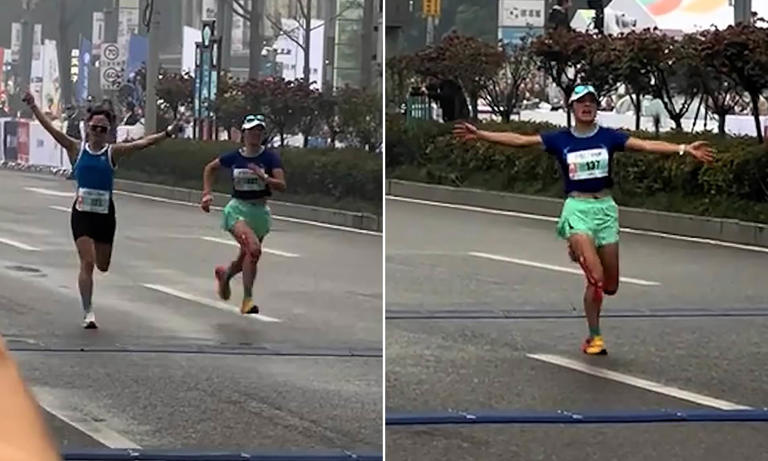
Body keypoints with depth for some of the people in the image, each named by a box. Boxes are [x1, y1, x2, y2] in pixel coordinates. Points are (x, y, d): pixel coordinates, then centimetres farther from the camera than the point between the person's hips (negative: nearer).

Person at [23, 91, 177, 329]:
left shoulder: (113, 152, 1)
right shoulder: (76, 149, 0)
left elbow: (141, 143, -8)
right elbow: (51, 129, -6)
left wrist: (165, 134, -18)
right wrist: (33, 107, -14)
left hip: (105, 213, 2)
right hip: (82, 212, -2)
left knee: (103, 266, 10)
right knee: (87, 262, -12)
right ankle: (88, 312, -6)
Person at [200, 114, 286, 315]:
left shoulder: (270, 158, -5)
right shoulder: (234, 157, -3)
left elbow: (282, 185, -14)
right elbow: (210, 168, 16)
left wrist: (264, 178, -30)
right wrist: (207, 193, 6)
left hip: (260, 211, 3)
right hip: (238, 210, -2)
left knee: (246, 258, 12)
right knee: (254, 249, -26)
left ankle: (225, 274, 47)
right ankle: (247, 299, -16)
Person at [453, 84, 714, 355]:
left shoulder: (609, 137, 3)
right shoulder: (560, 140, 2)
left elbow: (647, 146, -6)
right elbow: (519, 140, 2)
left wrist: (684, 149, -17)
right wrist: (480, 135, -4)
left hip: (605, 208, 3)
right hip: (577, 209, -3)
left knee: (610, 286, 8)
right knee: (596, 278, -21)